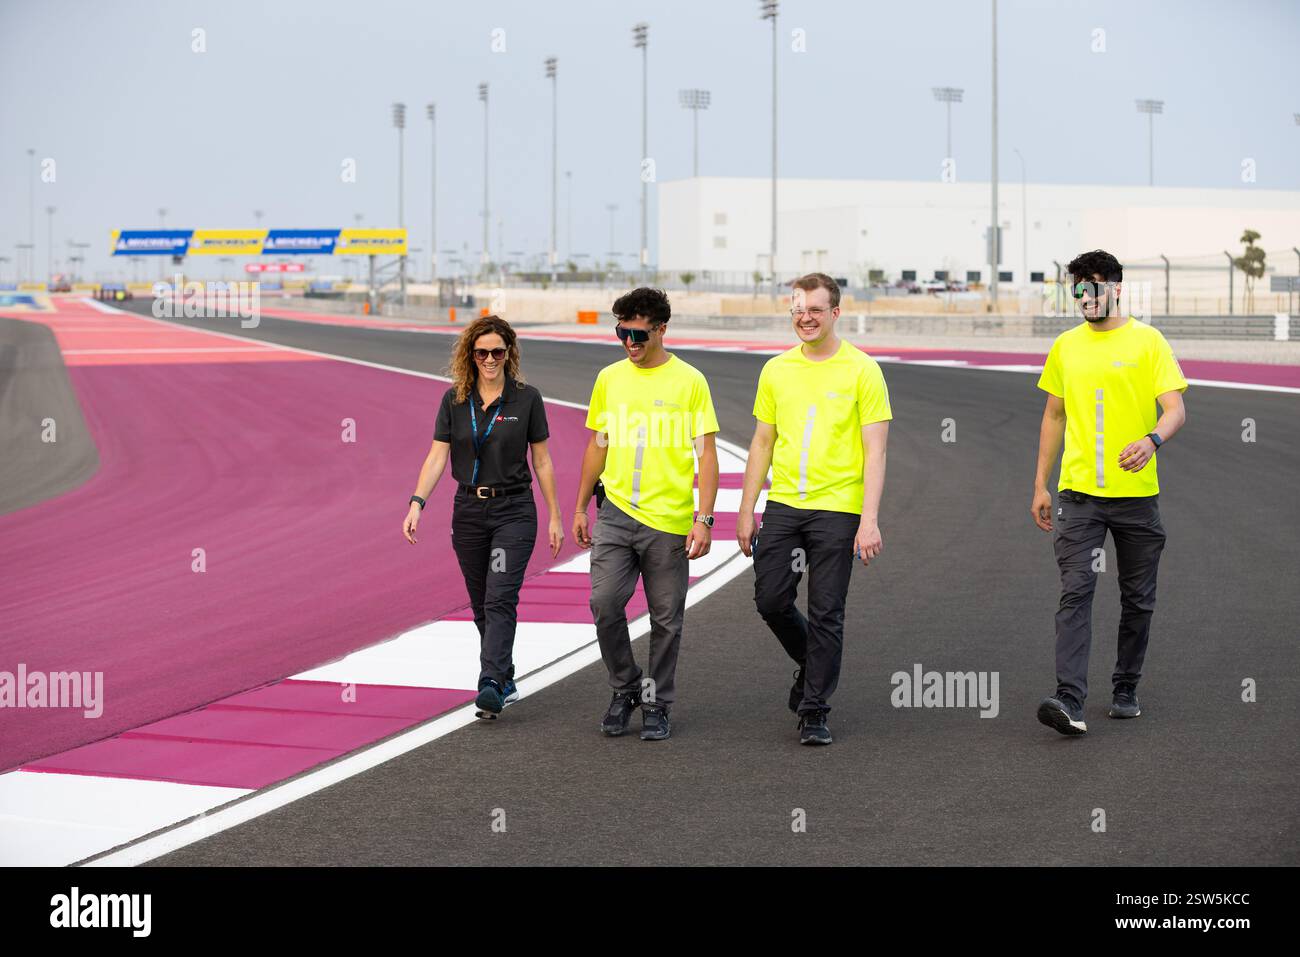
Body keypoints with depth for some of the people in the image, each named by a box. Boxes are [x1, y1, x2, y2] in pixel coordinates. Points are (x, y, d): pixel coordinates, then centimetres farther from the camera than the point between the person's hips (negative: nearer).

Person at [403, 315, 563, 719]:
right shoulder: (455, 400, 3)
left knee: (500, 599, -15)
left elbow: (542, 461, 2)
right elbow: (437, 457, -1)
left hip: (514, 510, -3)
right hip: (468, 510, 3)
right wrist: (417, 504, -14)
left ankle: (491, 686, -24)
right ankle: (506, 682, 23)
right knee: (481, 605, 10)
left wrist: (555, 517, 2)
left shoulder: (527, 398, -2)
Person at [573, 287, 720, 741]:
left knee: (666, 618, 4)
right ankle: (625, 688, 12)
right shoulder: (609, 379, 8)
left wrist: (703, 519, -11)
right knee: (605, 603, -8)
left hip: (669, 519, -3)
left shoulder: (689, 381, -3)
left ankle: (657, 704, 19)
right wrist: (580, 508, 15)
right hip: (615, 512, 3)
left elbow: (707, 454, -4)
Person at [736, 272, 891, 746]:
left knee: (825, 613, 0)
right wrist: (746, 511, 9)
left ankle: (814, 711, 10)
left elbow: (875, 451, -7)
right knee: (770, 600, 2)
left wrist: (869, 520, -15)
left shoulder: (861, 370, -5)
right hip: (783, 505, 4)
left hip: (837, 509, -4)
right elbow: (762, 444, 14)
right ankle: (812, 663, 31)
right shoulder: (776, 370, 8)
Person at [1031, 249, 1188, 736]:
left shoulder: (1147, 341, -2)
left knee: (1137, 600, 9)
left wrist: (1152, 440, -30)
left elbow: (1175, 409, -8)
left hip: (1135, 493, -1)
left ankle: (1125, 690, 26)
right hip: (1078, 493, 2)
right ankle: (1070, 702, -19)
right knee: (1074, 594, -11)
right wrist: (1040, 485, 13)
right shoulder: (1066, 346, 10)